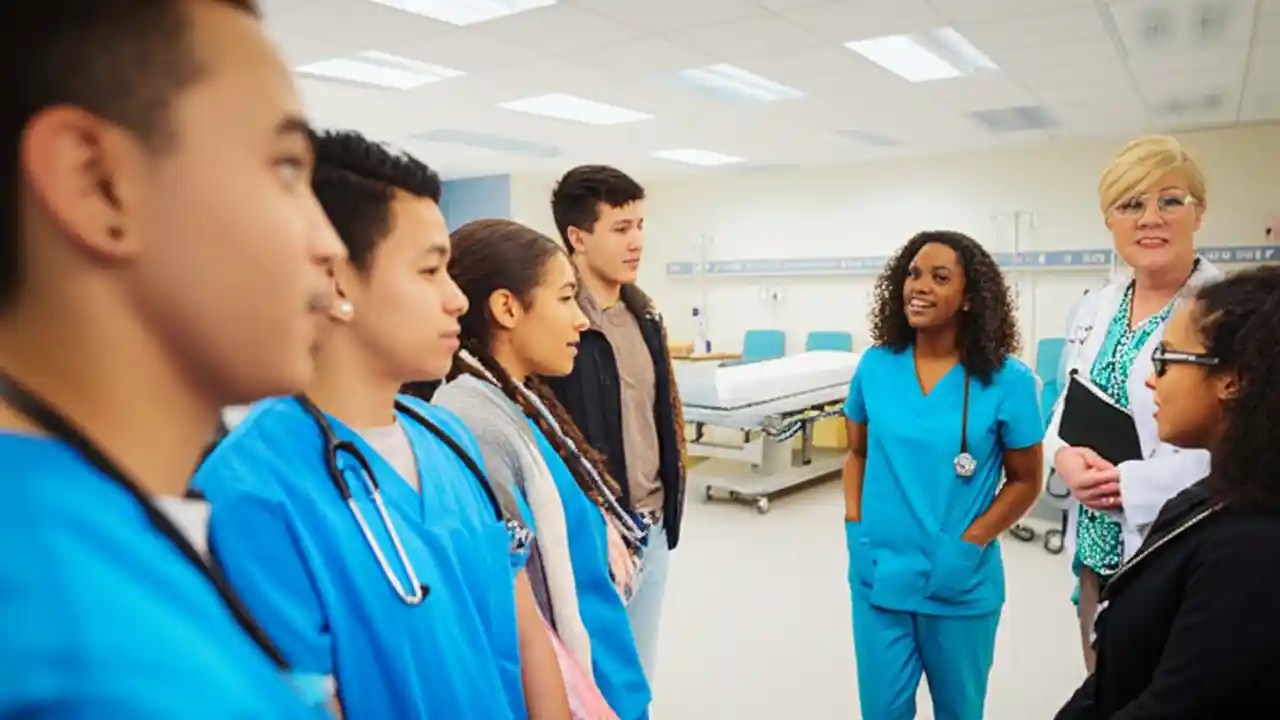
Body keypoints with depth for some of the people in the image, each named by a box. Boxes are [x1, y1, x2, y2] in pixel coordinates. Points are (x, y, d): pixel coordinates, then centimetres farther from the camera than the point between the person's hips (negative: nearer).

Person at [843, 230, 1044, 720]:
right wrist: (854, 525, -3)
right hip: (878, 576, 2)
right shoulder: (875, 366, -2)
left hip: (961, 584, -1)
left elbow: (1025, 481, -2)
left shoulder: (1007, 381, -10)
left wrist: (969, 545, -13)